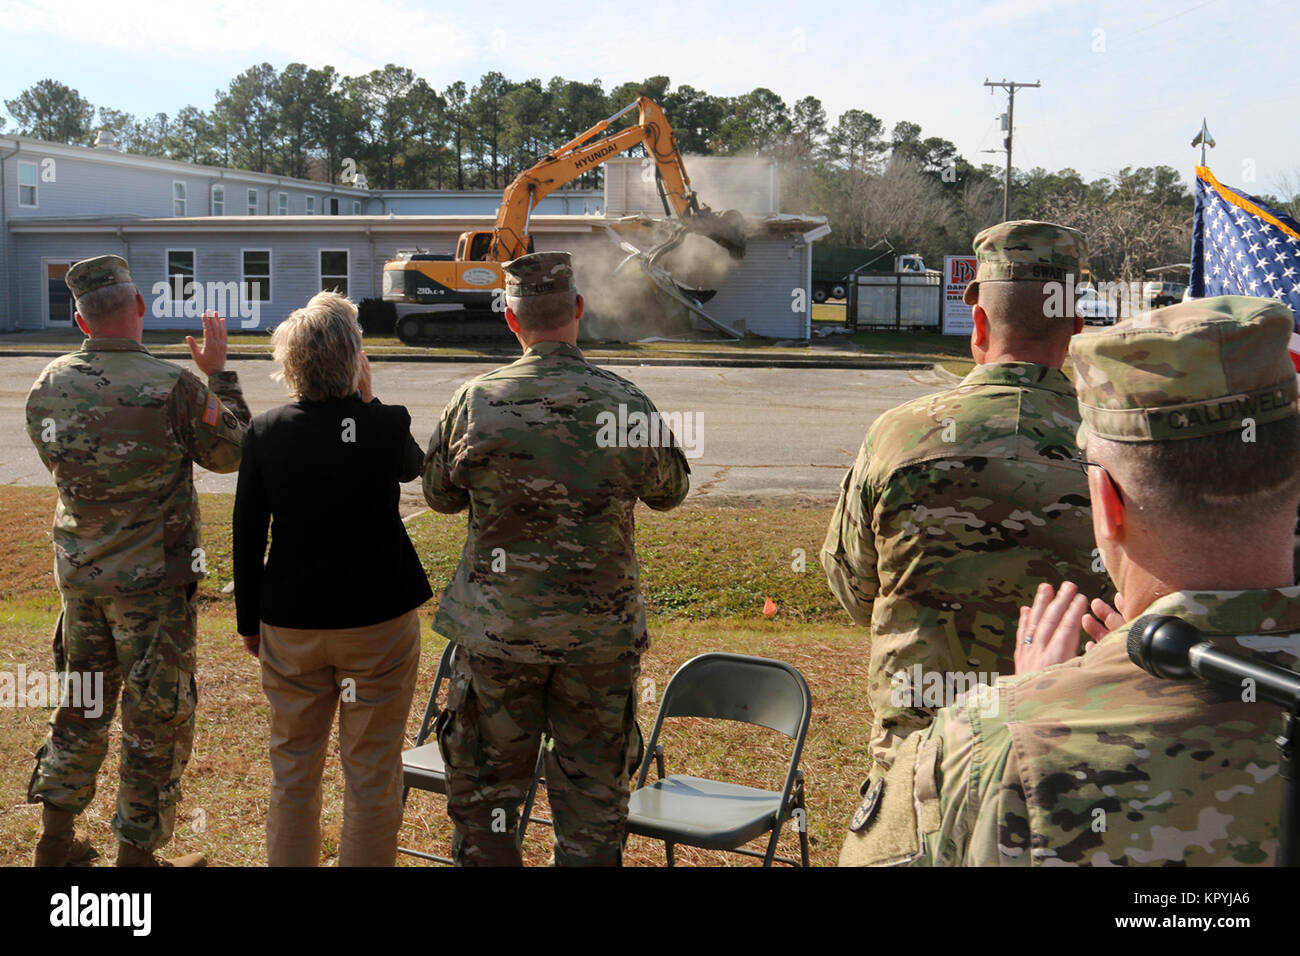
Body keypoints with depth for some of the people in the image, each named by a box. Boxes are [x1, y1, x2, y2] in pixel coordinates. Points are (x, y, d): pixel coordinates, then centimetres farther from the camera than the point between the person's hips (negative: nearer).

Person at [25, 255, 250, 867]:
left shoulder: (48, 387, -3)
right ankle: (137, 853, 18)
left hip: (79, 576, 6)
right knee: (156, 720, 8)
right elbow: (229, 454, -4)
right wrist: (219, 374, 3)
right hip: (152, 582, -5)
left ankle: (55, 841, 33)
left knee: (82, 704, 22)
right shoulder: (173, 387, -19)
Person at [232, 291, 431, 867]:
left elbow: (247, 534, 0)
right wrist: (366, 400, 4)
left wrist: (249, 619, 11)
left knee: (292, 769, 18)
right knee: (372, 771, 10)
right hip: (380, 623, -2)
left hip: (290, 624, 3)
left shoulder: (265, 431, -7)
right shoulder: (387, 426, -14)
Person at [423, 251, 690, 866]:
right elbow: (670, 491, 8)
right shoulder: (625, 402, -10)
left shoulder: (475, 402, -9)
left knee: (485, 790, 16)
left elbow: (439, 495, 7)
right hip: (601, 631, 0)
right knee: (593, 793, 13)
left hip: (496, 629, 0)